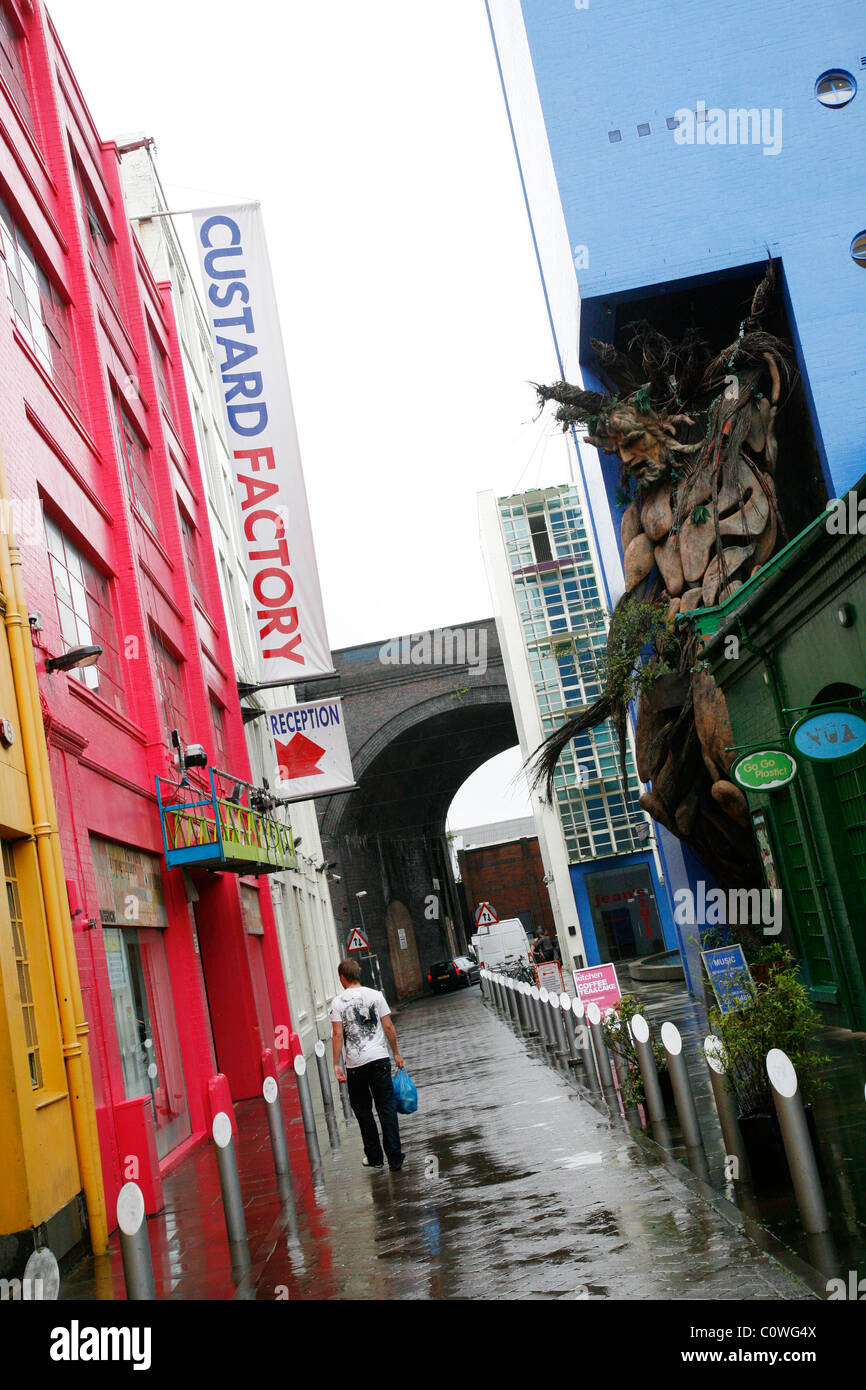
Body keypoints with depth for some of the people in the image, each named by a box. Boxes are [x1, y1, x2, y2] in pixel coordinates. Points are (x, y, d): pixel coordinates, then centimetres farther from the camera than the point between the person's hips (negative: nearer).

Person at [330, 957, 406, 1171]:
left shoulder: (338, 1002, -4)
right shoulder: (375, 995, 1)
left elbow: (337, 1035, -8)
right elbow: (388, 1027, 0)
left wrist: (336, 1064, -4)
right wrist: (396, 1053, 10)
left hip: (355, 1064, -1)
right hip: (379, 1058, 1)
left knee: (363, 1110, 14)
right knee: (387, 1108, 5)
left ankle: (374, 1157, 19)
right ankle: (395, 1159, 3)